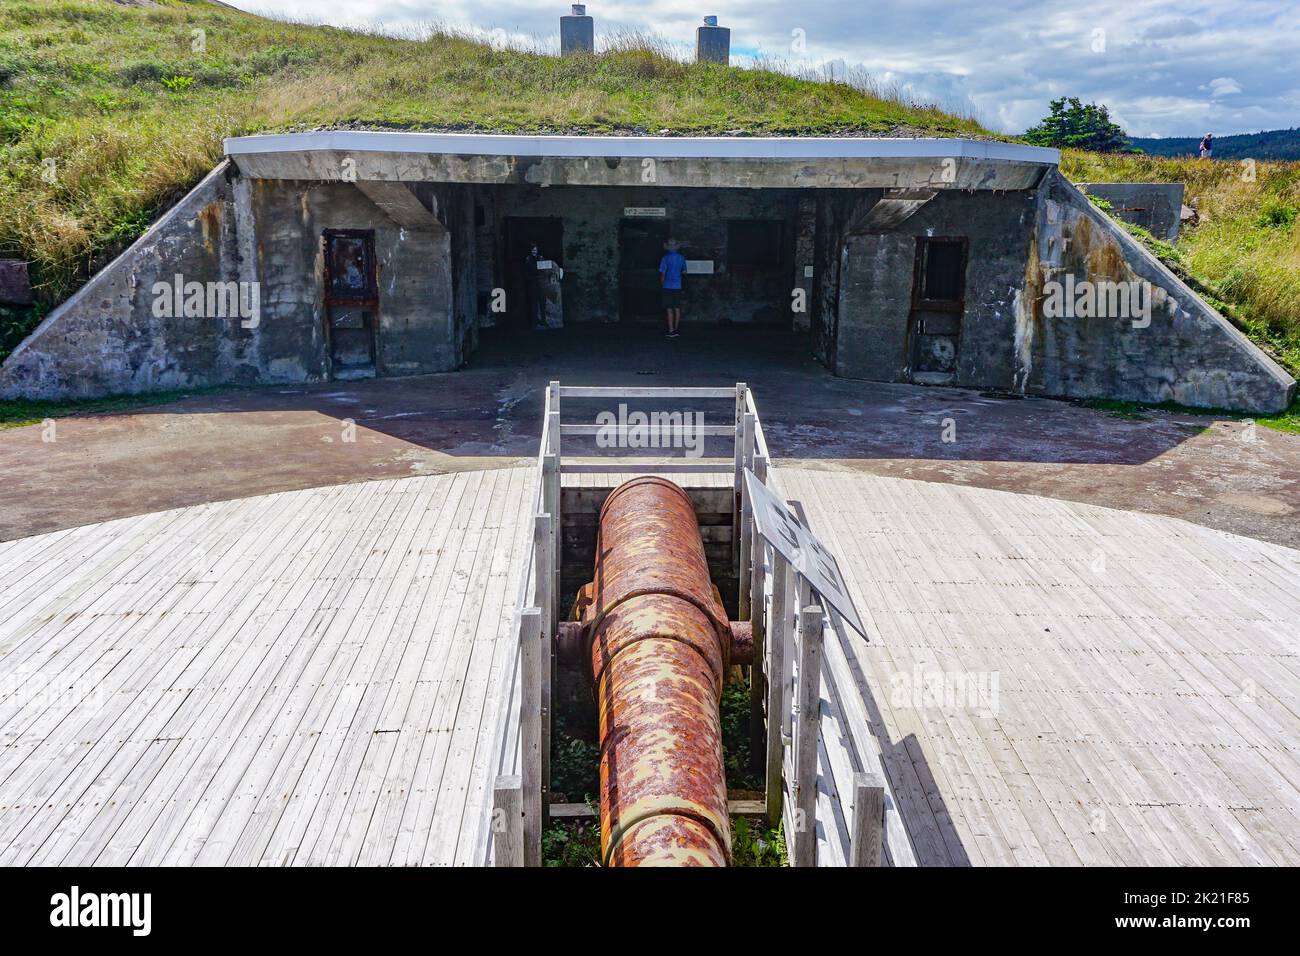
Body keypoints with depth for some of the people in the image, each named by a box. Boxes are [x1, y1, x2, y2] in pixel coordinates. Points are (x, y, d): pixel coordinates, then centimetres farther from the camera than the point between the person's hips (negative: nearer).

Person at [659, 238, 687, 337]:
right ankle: (675, 329, 17)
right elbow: (684, 272, 13)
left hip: (668, 286, -4)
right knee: (677, 309, 10)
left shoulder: (666, 257, -10)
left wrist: (662, 283, 6)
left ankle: (671, 330, -4)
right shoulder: (681, 257, 3)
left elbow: (663, 273, -10)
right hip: (678, 286, 4)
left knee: (670, 309, -2)